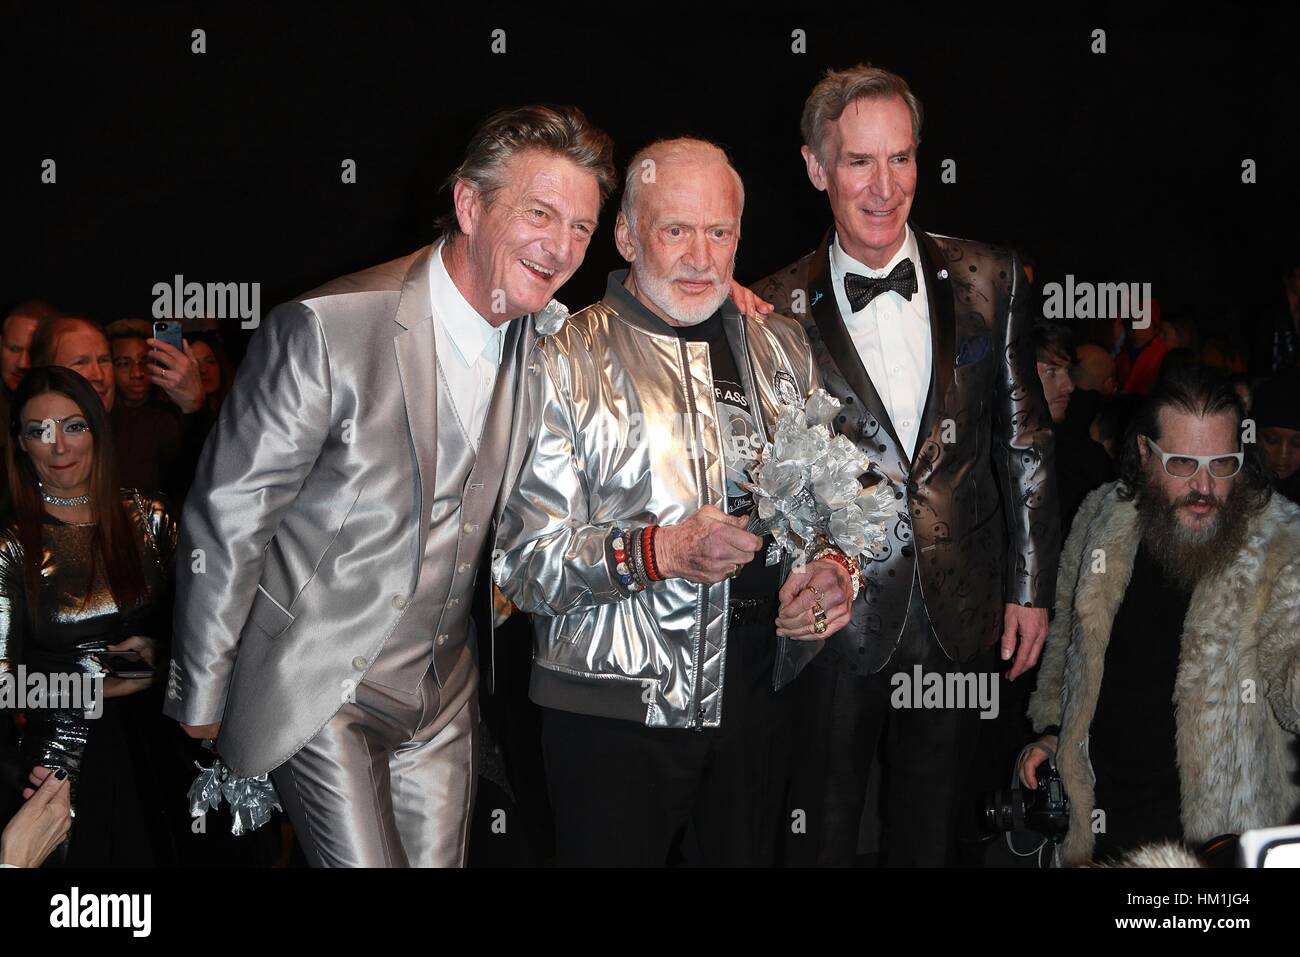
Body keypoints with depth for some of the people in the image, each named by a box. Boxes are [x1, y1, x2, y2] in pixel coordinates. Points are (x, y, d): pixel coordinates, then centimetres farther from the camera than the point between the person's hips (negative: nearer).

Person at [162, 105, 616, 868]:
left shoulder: (546, 341, 0)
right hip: (319, 690, -6)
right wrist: (201, 697, -8)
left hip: (444, 692, 6)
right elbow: (227, 517, -14)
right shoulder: (328, 328, -20)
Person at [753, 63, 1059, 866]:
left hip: (961, 616, 2)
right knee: (827, 827, 11)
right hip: (837, 615, -2)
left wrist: (1031, 586, 4)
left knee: (932, 826, 17)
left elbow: (1025, 442, 4)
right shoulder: (780, 310, -6)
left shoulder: (989, 281, 0)